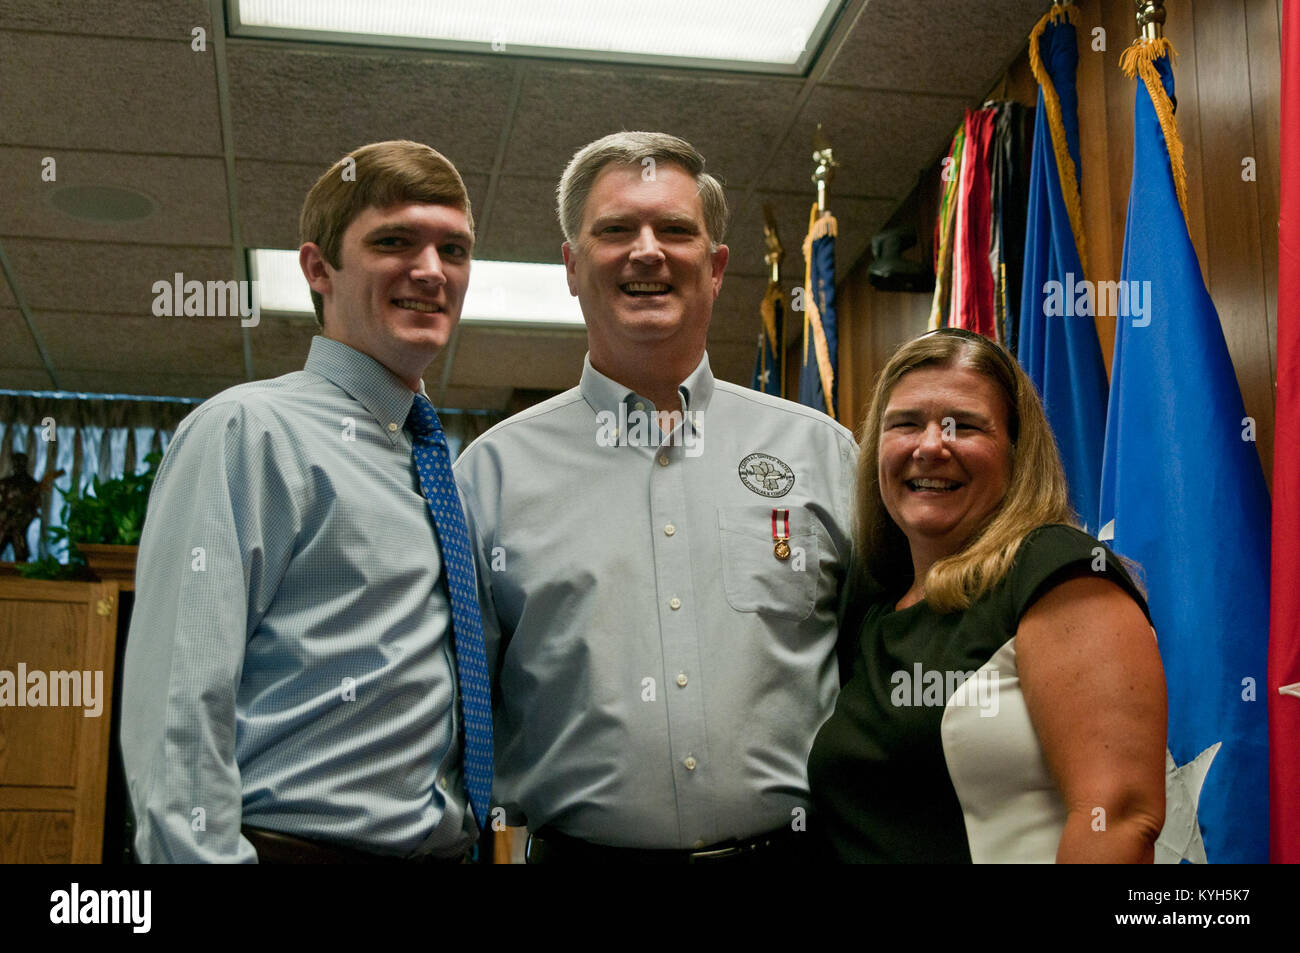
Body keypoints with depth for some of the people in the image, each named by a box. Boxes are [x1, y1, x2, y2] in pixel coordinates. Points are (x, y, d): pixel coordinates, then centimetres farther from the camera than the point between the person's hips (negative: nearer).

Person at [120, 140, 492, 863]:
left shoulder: (449, 469, 15)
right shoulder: (249, 431, -9)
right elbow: (180, 708, -17)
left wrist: (476, 834, 14)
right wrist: (204, 852, -23)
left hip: (446, 846, 7)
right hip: (296, 842, -7)